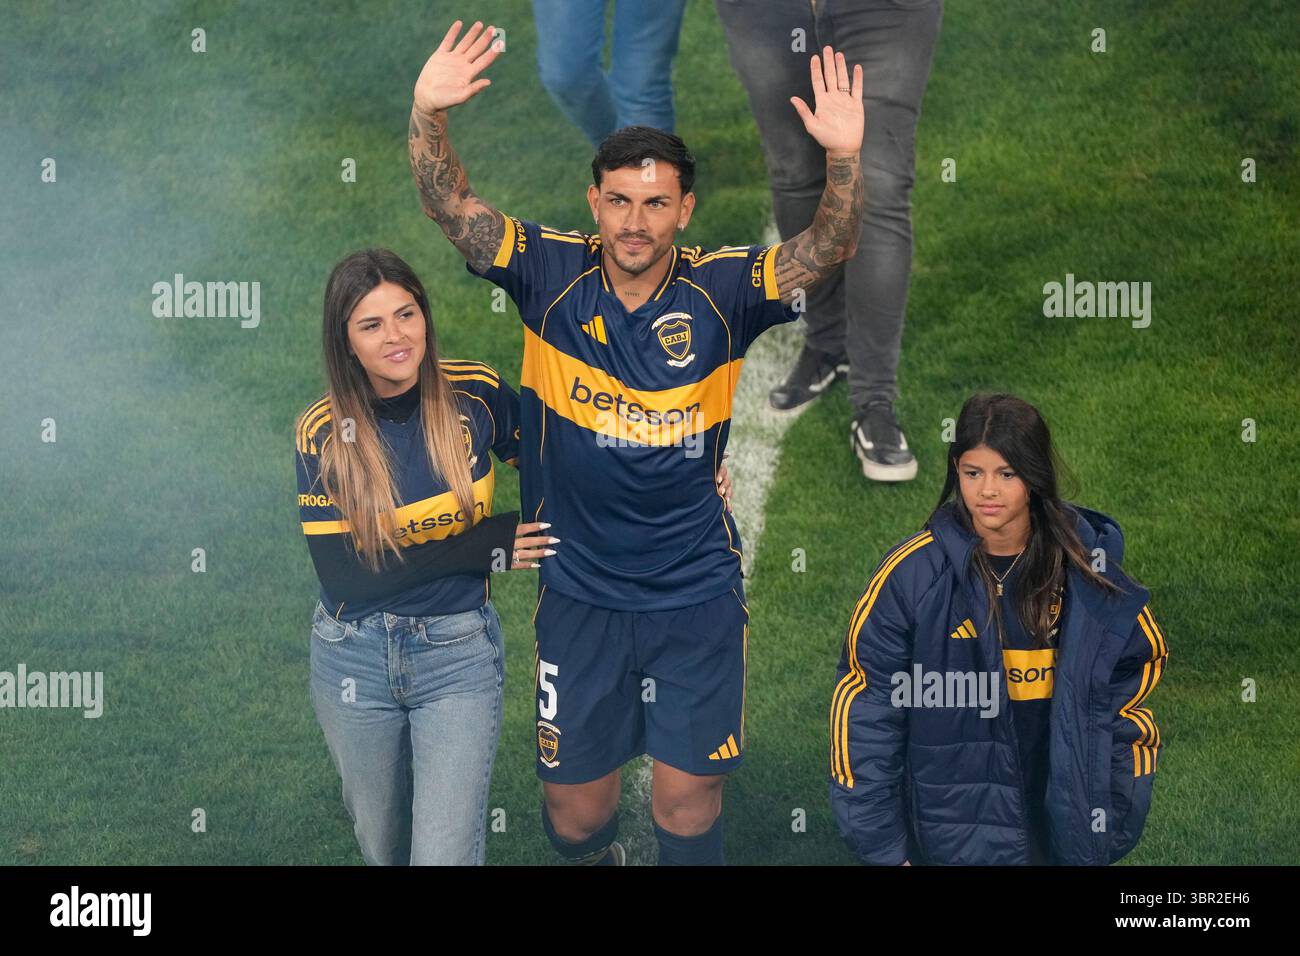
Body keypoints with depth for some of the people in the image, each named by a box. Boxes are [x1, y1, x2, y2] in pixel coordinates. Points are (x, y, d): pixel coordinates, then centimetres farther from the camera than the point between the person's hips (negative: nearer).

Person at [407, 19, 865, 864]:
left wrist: (846, 158, -36)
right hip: (577, 590, 1)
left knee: (687, 795, 3)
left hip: (695, 592, -1)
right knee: (574, 806, 11)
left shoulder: (722, 290, -7)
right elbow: (454, 209, -15)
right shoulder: (553, 276, -6)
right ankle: (592, 860, 45)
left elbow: (830, 249, -18)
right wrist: (429, 114, -34)